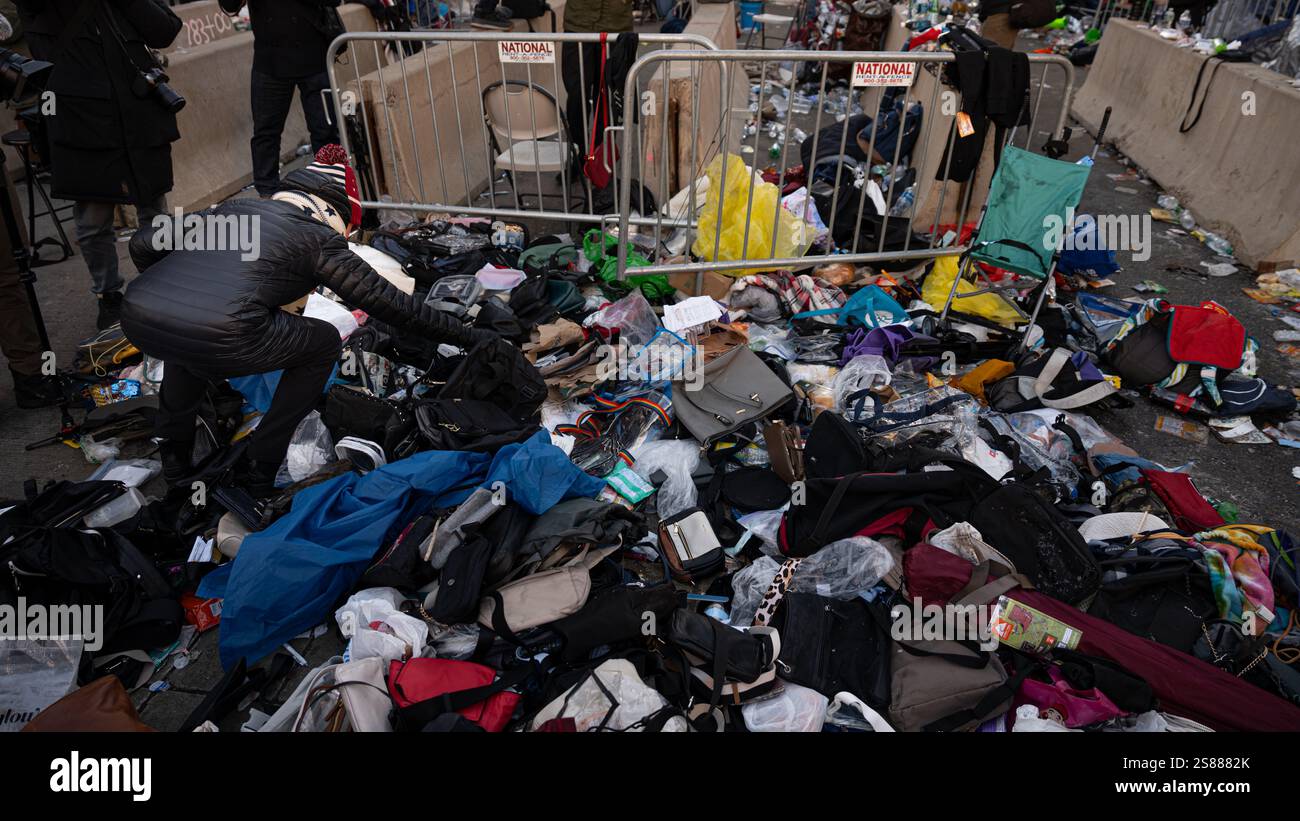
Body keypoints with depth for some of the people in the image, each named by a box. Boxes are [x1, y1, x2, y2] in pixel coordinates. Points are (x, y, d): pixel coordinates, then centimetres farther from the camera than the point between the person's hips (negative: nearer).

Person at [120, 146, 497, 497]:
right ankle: (258, 467, 20)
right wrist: (466, 336, 21)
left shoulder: (234, 207, 27)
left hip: (136, 320, 7)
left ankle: (173, 452, 38)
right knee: (324, 343, 19)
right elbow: (390, 303, 14)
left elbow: (142, 243, 28)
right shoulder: (319, 239, 13)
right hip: (219, 338, -6)